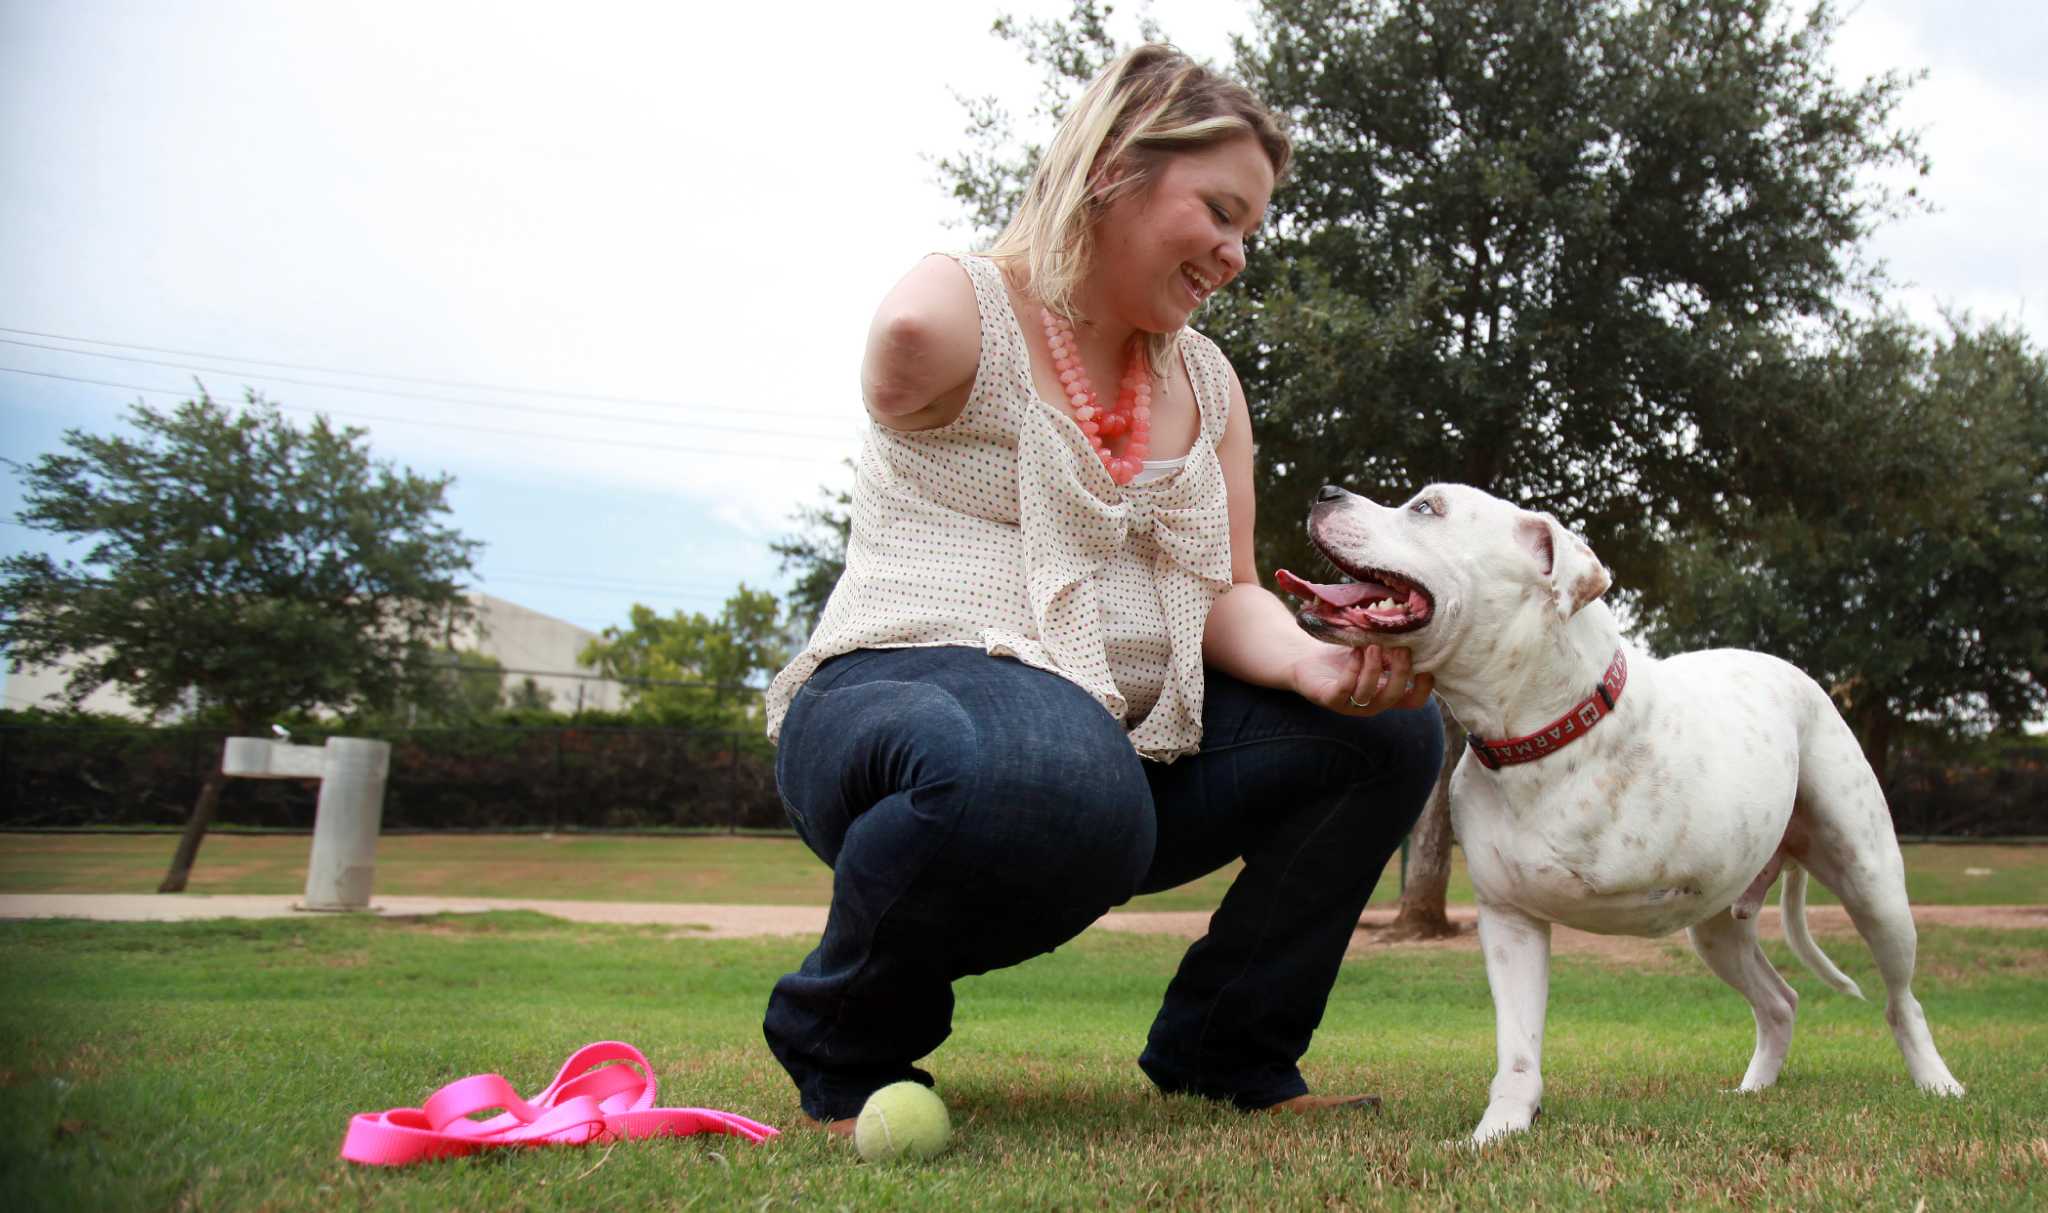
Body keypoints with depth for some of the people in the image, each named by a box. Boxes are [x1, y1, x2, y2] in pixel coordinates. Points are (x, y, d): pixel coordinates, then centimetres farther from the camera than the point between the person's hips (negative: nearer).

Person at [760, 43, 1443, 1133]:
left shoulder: (1205, 381, 16)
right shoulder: (961, 310, -3)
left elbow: (1226, 594, 10)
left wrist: (1313, 665, -10)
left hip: (1131, 736, 7)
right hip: (899, 691, -7)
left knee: (1387, 730, -2)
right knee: (1059, 778, -42)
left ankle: (1225, 1050, 12)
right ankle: (844, 1039, -10)